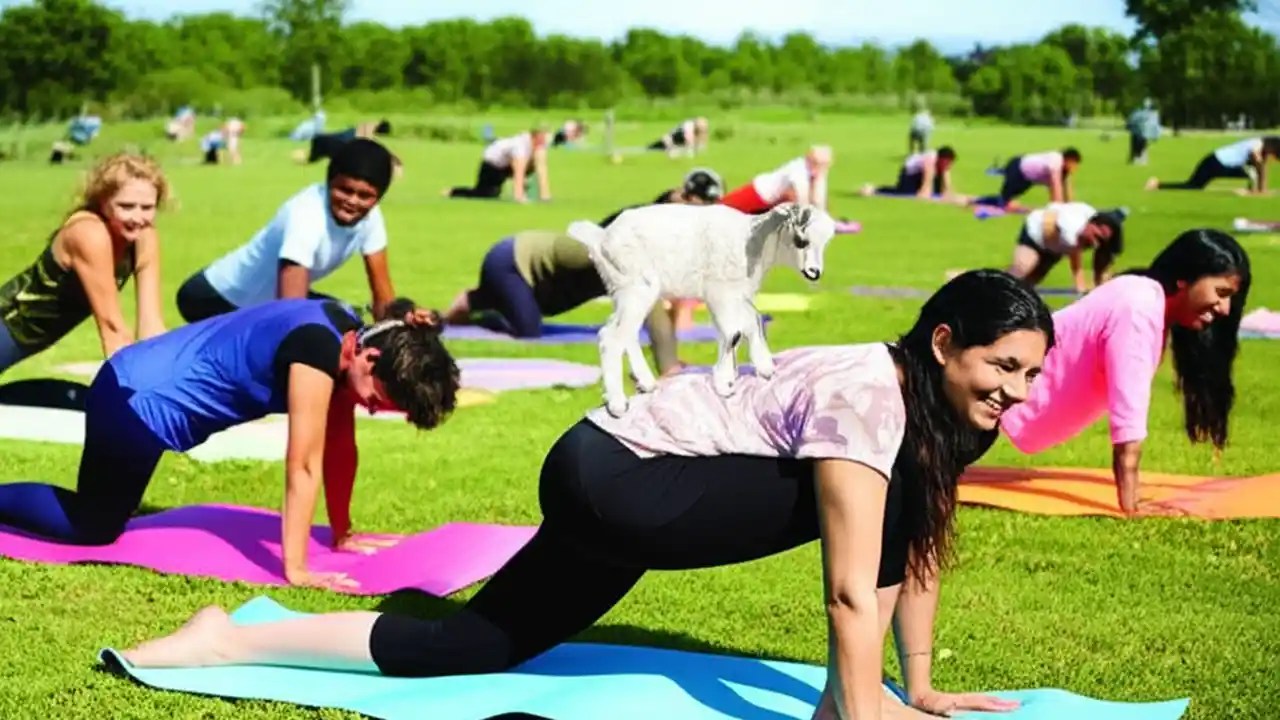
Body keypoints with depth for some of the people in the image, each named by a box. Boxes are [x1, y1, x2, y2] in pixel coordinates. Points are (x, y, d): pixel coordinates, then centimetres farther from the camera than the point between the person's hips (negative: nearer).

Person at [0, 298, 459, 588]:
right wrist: (295, 569, -26)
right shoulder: (318, 348, -31)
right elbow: (303, 467, -29)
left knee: (101, 515, 25)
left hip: (145, 390, 9)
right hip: (135, 399, -9)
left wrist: (343, 534, 9)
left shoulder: (348, 338, -4)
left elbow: (339, 447, 5)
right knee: (94, 528, 5)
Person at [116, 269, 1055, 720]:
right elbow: (853, 590, -27)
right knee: (867, 499, -19)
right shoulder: (869, 396, -24)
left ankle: (227, 641, 21)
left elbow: (909, 549, 13)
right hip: (613, 480, -9)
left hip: (612, 484, 9)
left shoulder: (927, 401, 5)